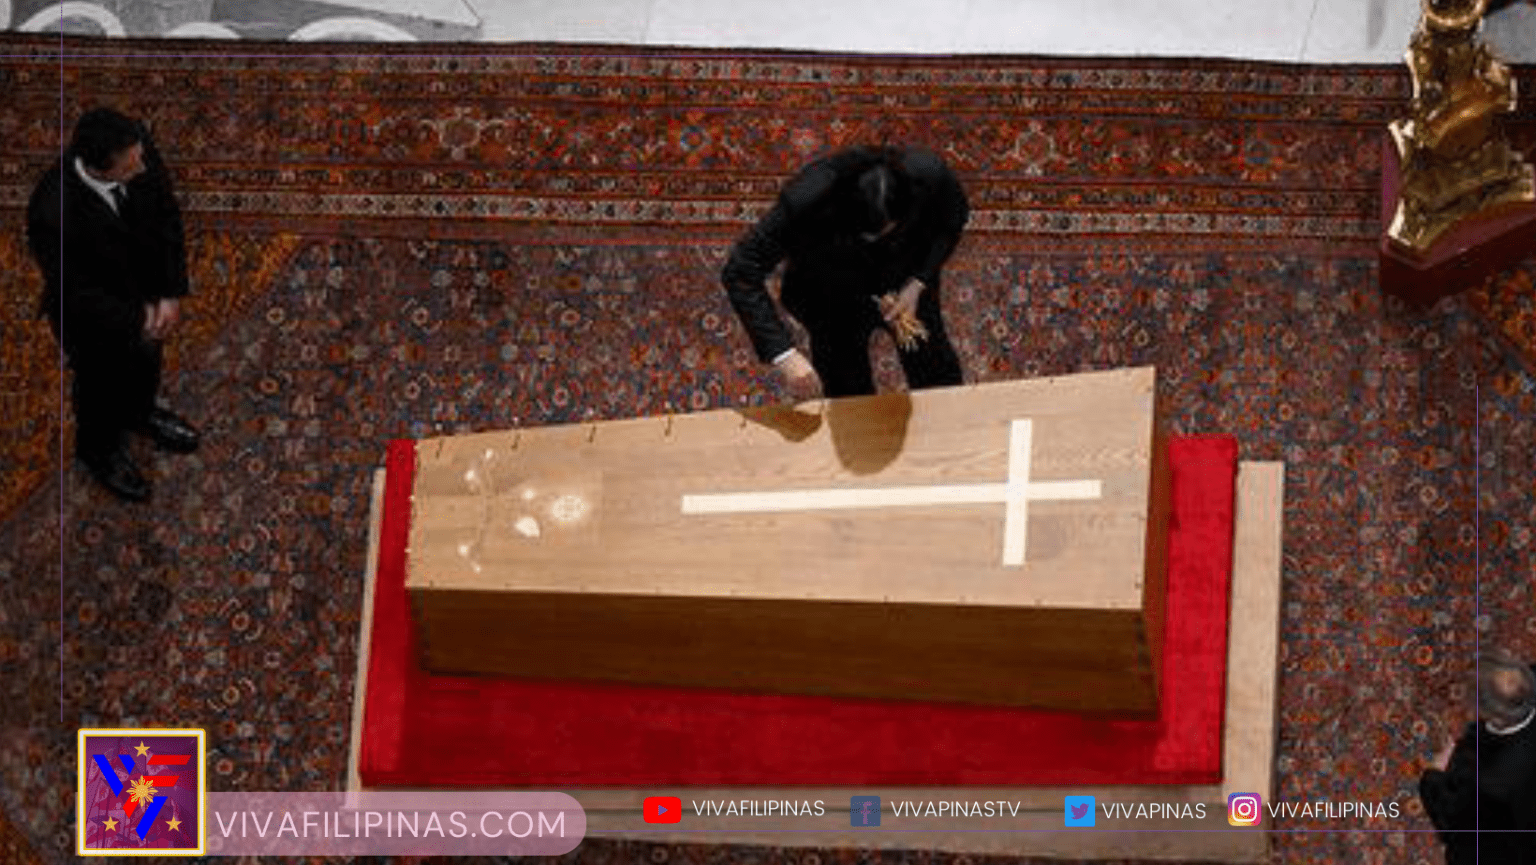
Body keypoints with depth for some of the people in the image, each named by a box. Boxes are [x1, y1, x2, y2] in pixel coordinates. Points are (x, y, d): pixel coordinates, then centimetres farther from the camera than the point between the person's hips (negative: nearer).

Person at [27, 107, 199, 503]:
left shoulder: (138, 144, -29)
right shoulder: (52, 214, -44)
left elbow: (166, 213, -13)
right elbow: (74, 294, -28)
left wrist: (172, 293, -16)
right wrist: (136, 320, -21)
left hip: (146, 292, 5)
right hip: (95, 319, -5)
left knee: (147, 358, 33)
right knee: (102, 385, 26)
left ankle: (140, 412, 66)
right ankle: (99, 450, 57)